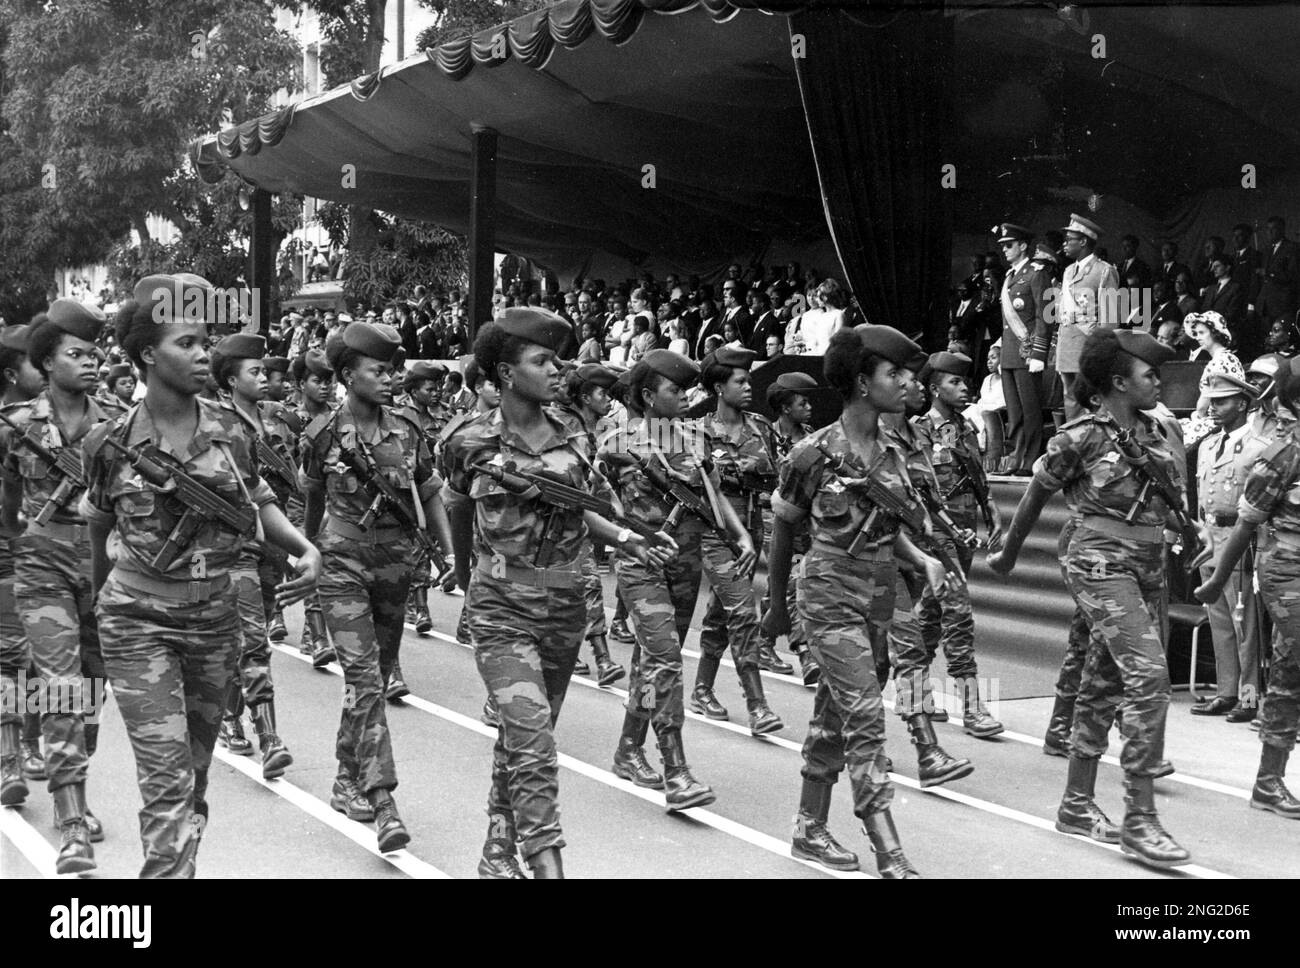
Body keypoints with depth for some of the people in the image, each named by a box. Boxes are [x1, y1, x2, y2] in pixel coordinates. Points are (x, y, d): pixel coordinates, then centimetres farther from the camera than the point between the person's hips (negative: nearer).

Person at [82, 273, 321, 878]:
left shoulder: (228, 431, -2)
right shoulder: (113, 442, -9)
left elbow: (257, 504, 9)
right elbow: (99, 528, 8)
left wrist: (306, 549, -9)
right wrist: (102, 593, 19)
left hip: (215, 618, 4)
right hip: (139, 622, -4)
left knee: (195, 772, 14)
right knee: (168, 780, -12)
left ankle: (175, 865, 29)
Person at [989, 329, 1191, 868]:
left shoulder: (1152, 431, 10)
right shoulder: (1082, 437, -9)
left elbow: (1173, 492, 21)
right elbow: (1035, 497, 3)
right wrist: (1009, 555, 12)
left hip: (1148, 566, 7)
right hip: (1102, 563, -7)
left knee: (1104, 682, 12)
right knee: (1148, 676, -18)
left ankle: (1077, 804, 21)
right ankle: (1139, 820, -16)